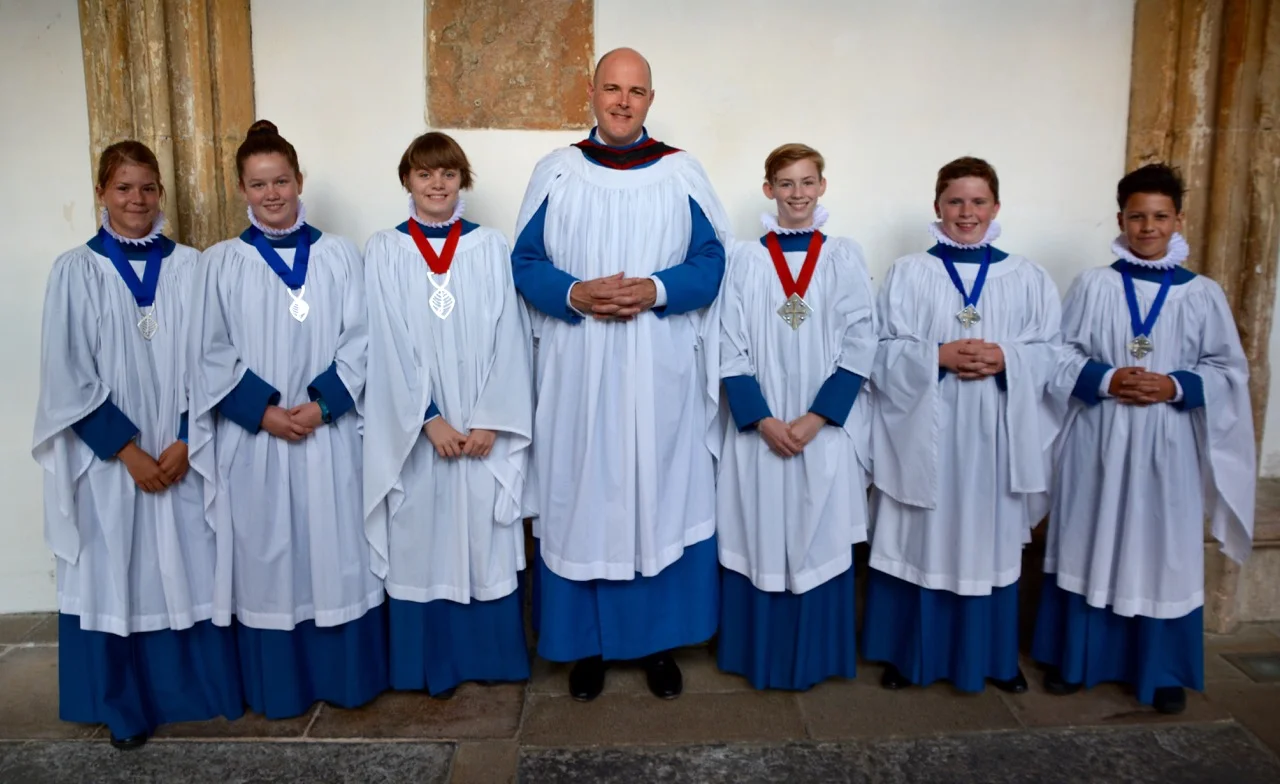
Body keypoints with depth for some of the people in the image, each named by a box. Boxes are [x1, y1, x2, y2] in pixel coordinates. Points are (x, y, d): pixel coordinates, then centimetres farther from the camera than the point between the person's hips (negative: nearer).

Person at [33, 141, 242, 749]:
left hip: (182, 451, 1)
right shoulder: (76, 270, -1)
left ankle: (203, 686, 26)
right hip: (109, 456, -1)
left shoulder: (189, 266, 2)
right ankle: (126, 706, 24)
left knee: (191, 570, 8)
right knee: (115, 576, 7)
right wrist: (127, 449, -10)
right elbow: (68, 376, -5)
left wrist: (186, 440, -9)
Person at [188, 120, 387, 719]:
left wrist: (321, 404, -12)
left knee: (337, 551, 6)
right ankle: (278, 686, 22)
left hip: (330, 435, 0)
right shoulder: (220, 263, 4)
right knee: (267, 557, 7)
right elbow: (212, 356, 1)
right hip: (254, 439, 0)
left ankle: (347, 675, 21)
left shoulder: (338, 256, 5)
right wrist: (263, 411, -11)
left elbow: (359, 342, 1)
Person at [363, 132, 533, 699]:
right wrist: (430, 418, -12)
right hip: (414, 428, 0)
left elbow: (508, 339, -1)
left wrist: (489, 420, -9)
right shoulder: (383, 252, 2)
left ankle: (492, 655, 25)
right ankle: (436, 664, 22)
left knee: (487, 538, 8)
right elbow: (389, 345, -4)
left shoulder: (492, 249, 3)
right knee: (423, 540, 7)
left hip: (485, 427, 1)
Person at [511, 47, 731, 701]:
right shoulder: (555, 173, 5)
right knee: (580, 500, 5)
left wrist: (655, 290, -17)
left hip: (662, 371, 0)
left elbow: (712, 262, 1)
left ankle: (661, 639, 22)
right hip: (579, 370, 0)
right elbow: (525, 262, 3)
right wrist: (574, 294, -16)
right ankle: (586, 642, 21)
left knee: (663, 498, 6)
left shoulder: (682, 174, 5)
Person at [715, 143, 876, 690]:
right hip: (759, 426, 0)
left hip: (827, 428, 0)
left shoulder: (844, 257, 3)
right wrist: (763, 420, -11)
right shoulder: (744, 259, 2)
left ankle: (817, 655, 24)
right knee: (759, 538, 5)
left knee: (820, 537, 7)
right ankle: (759, 654, 22)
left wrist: (816, 417, -12)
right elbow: (731, 349, -1)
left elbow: (860, 346, -2)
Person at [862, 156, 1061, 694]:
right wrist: (938, 356, -17)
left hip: (996, 435, 2)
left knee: (991, 541, 10)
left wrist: (1005, 359, -13)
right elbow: (885, 352, -2)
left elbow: (1052, 354, 5)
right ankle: (909, 654, 20)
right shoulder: (908, 274, 3)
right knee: (920, 540, 5)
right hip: (924, 432, -1)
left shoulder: (1027, 279, 8)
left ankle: (993, 656, 27)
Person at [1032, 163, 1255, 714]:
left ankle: (1163, 671, 23)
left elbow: (1229, 370, 5)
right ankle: (1076, 659, 22)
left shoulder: (1204, 294, 4)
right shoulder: (1093, 286, 2)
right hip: (1098, 441, 0)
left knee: (1165, 555, 6)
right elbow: (1059, 354, 1)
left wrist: (1175, 386, -12)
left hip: (1168, 446, 1)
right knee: (1088, 545, 7)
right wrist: (1105, 380, -15)